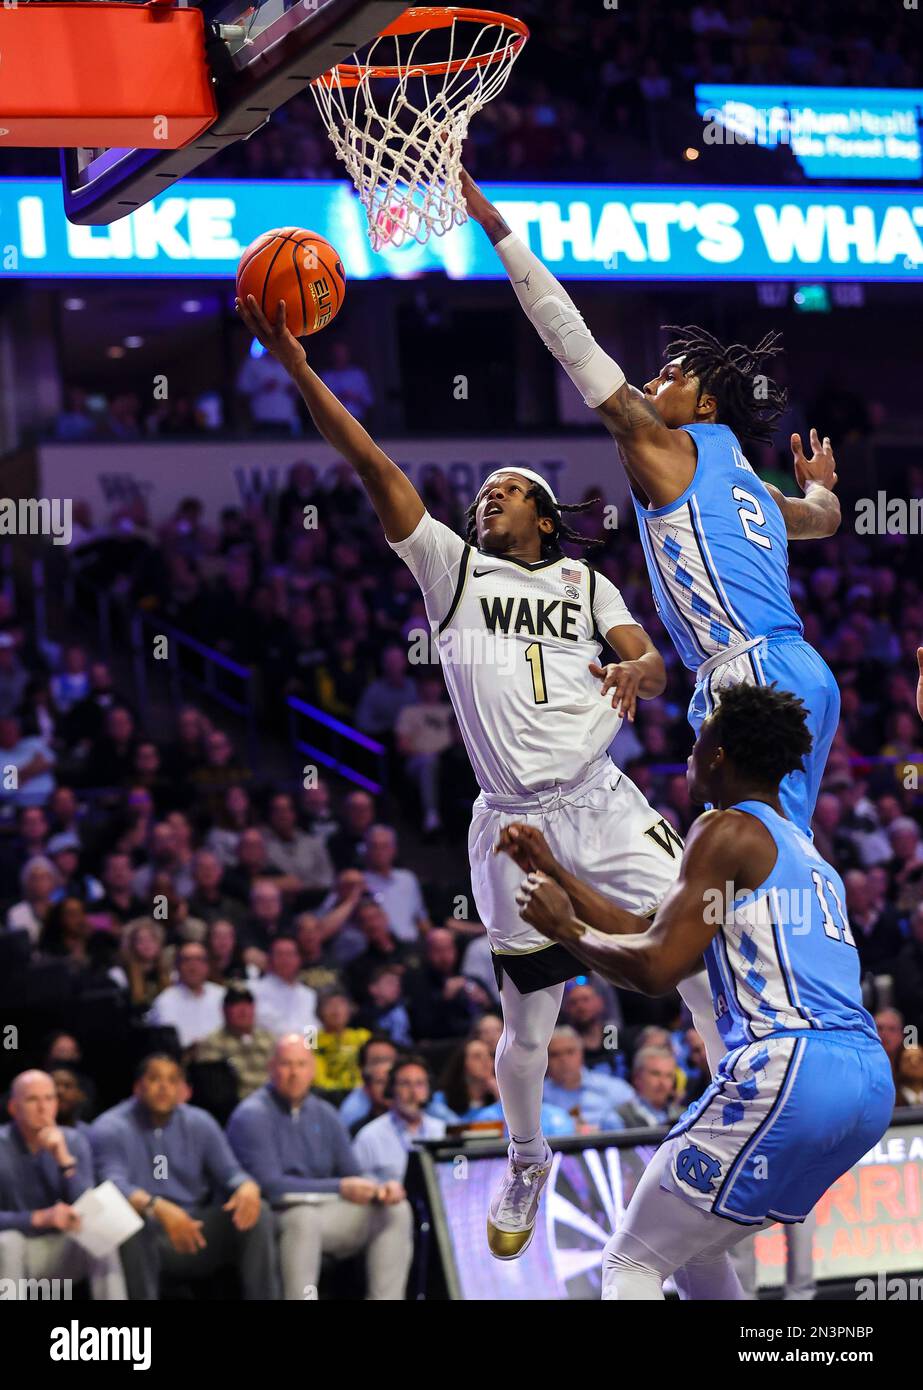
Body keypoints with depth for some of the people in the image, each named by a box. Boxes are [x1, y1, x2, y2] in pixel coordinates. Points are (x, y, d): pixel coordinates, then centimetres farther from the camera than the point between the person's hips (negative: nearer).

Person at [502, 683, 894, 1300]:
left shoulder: (728, 831, -1)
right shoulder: (805, 851, 27)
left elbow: (654, 969, -9)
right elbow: (660, 937, 30)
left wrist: (565, 926, 7)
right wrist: (554, 873, 35)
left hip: (788, 1073, -9)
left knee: (630, 1266, -3)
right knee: (693, 1247, 27)